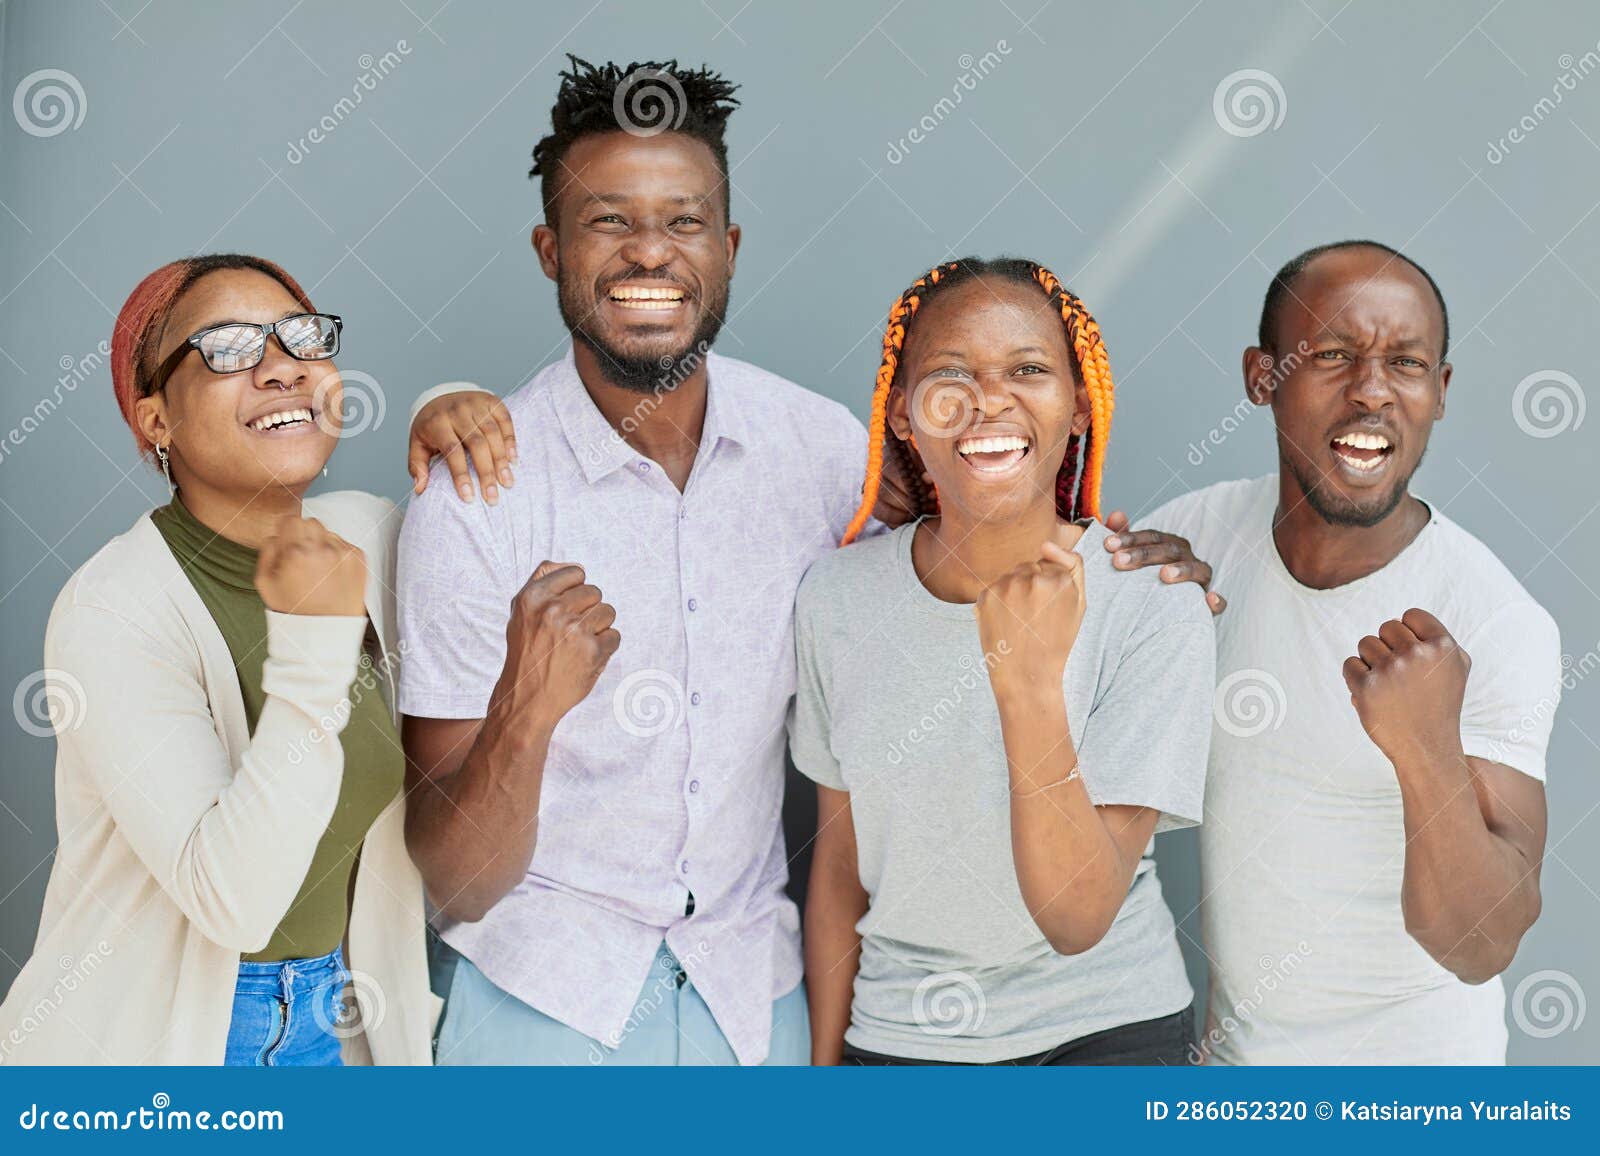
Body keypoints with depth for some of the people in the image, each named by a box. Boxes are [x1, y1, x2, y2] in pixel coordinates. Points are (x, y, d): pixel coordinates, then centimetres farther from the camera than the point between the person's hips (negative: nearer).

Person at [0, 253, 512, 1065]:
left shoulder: (366, 534, -4)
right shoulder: (112, 614, -21)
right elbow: (233, 899, -27)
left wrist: (444, 426, -2)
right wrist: (310, 646, -34)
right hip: (154, 1034, -5)